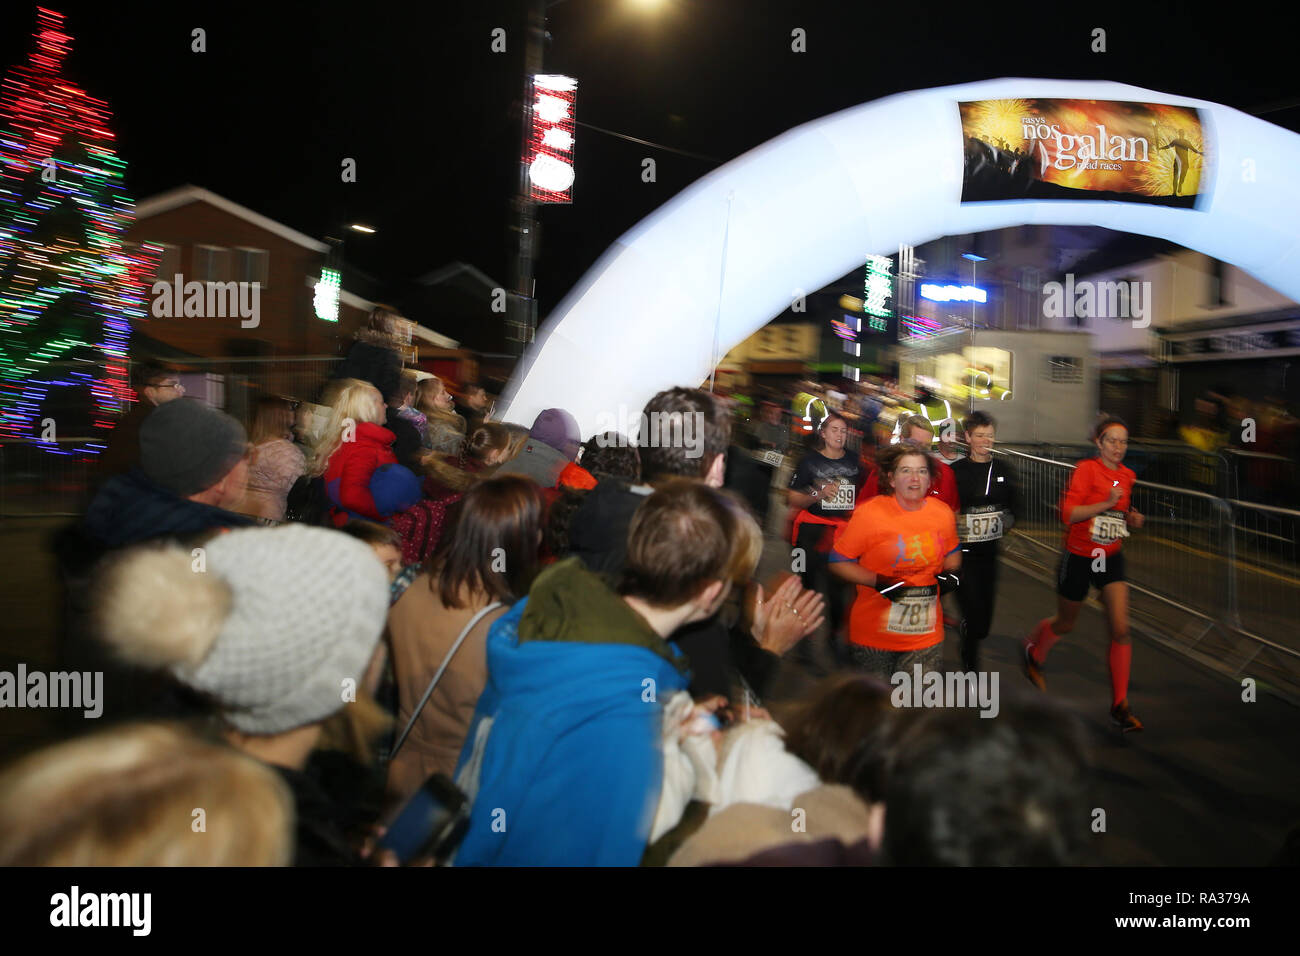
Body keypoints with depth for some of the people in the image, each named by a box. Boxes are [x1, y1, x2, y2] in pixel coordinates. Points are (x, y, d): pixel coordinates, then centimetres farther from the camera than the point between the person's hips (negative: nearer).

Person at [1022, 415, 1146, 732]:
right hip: (1079, 557, -4)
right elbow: (1068, 513, -22)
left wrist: (1132, 518, 2)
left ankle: (1119, 706, 1)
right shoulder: (1086, 469, -15)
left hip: (1111, 559, 4)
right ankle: (1033, 652, 47)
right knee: (1065, 624, 13)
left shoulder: (1127, 475, 4)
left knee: (1121, 629, -7)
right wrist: (1106, 504, -31)